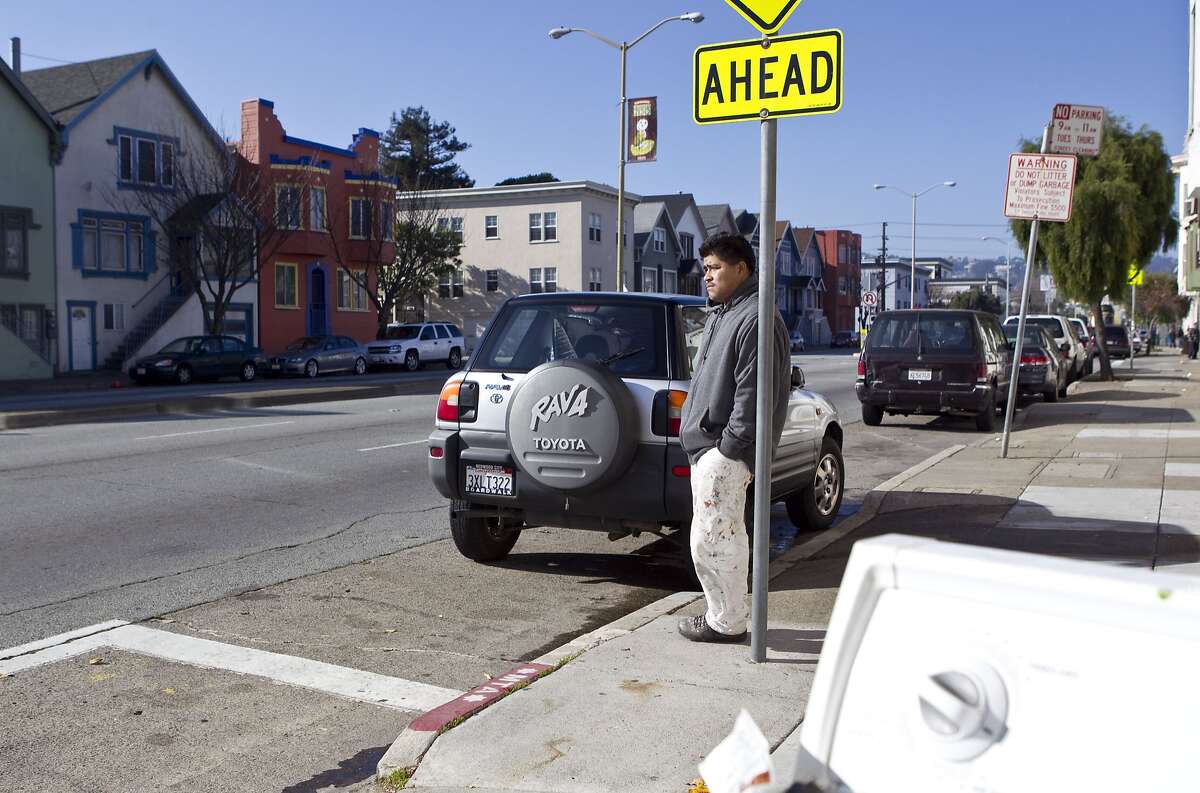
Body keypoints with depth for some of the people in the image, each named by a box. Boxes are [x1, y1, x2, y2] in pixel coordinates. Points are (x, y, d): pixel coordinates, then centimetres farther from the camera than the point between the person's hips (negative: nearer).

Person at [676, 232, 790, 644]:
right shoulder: (722, 314, 18)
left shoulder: (755, 318, -16)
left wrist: (730, 443, -20)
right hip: (708, 446, 10)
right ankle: (724, 615, 27)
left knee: (714, 538, -4)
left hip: (724, 453, -10)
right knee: (723, 536, 16)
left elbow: (754, 392, -21)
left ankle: (728, 622, 8)